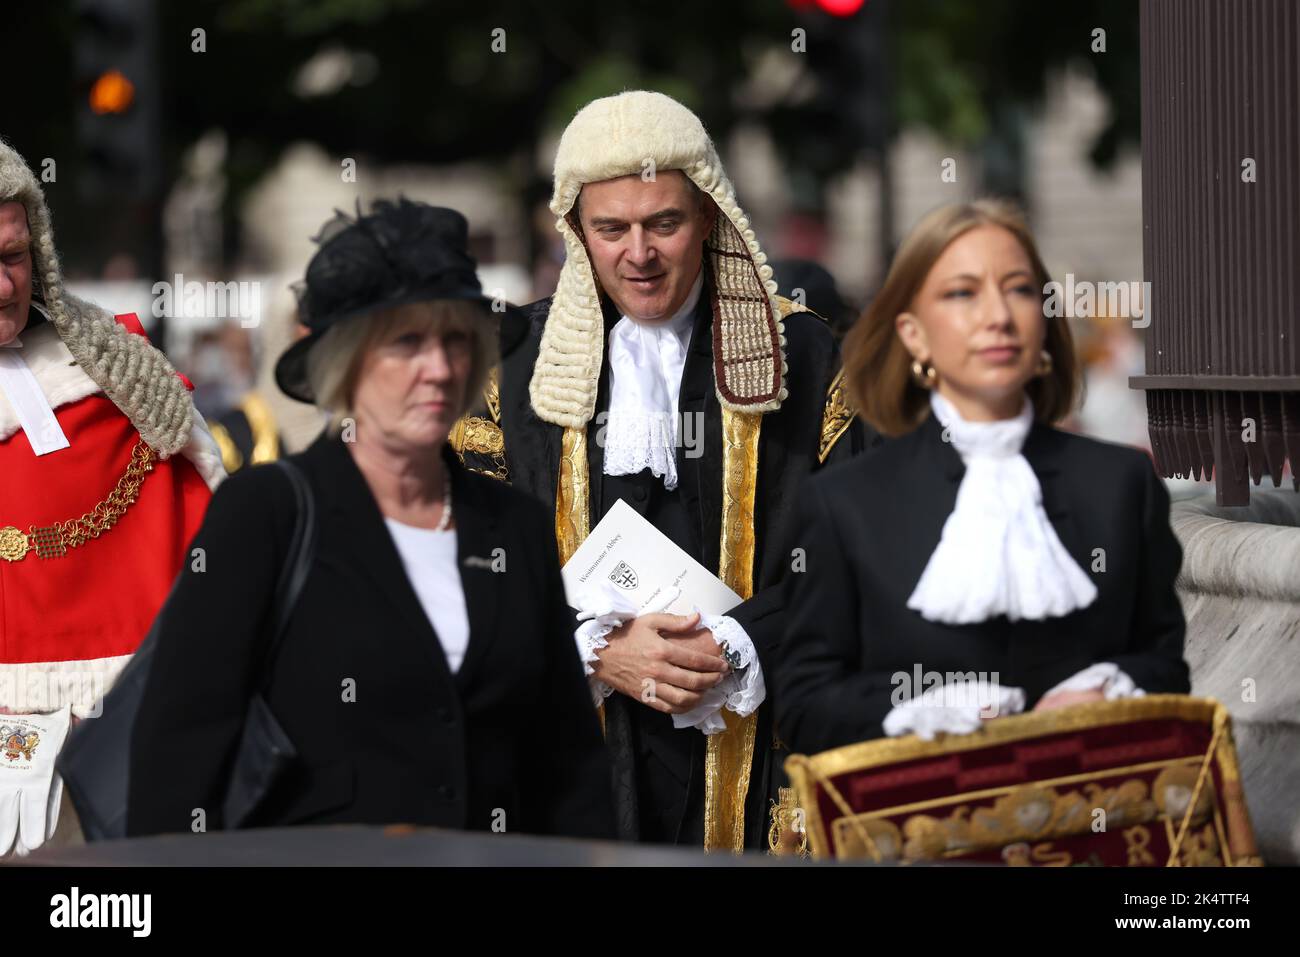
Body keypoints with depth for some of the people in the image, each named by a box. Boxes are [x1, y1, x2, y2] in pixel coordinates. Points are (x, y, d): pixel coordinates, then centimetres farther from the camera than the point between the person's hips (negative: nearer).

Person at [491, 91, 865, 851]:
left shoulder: (799, 355, 5)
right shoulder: (518, 359, 7)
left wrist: (737, 648, -14)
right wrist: (597, 649, -11)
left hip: (752, 752, 0)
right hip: (573, 750, 0)